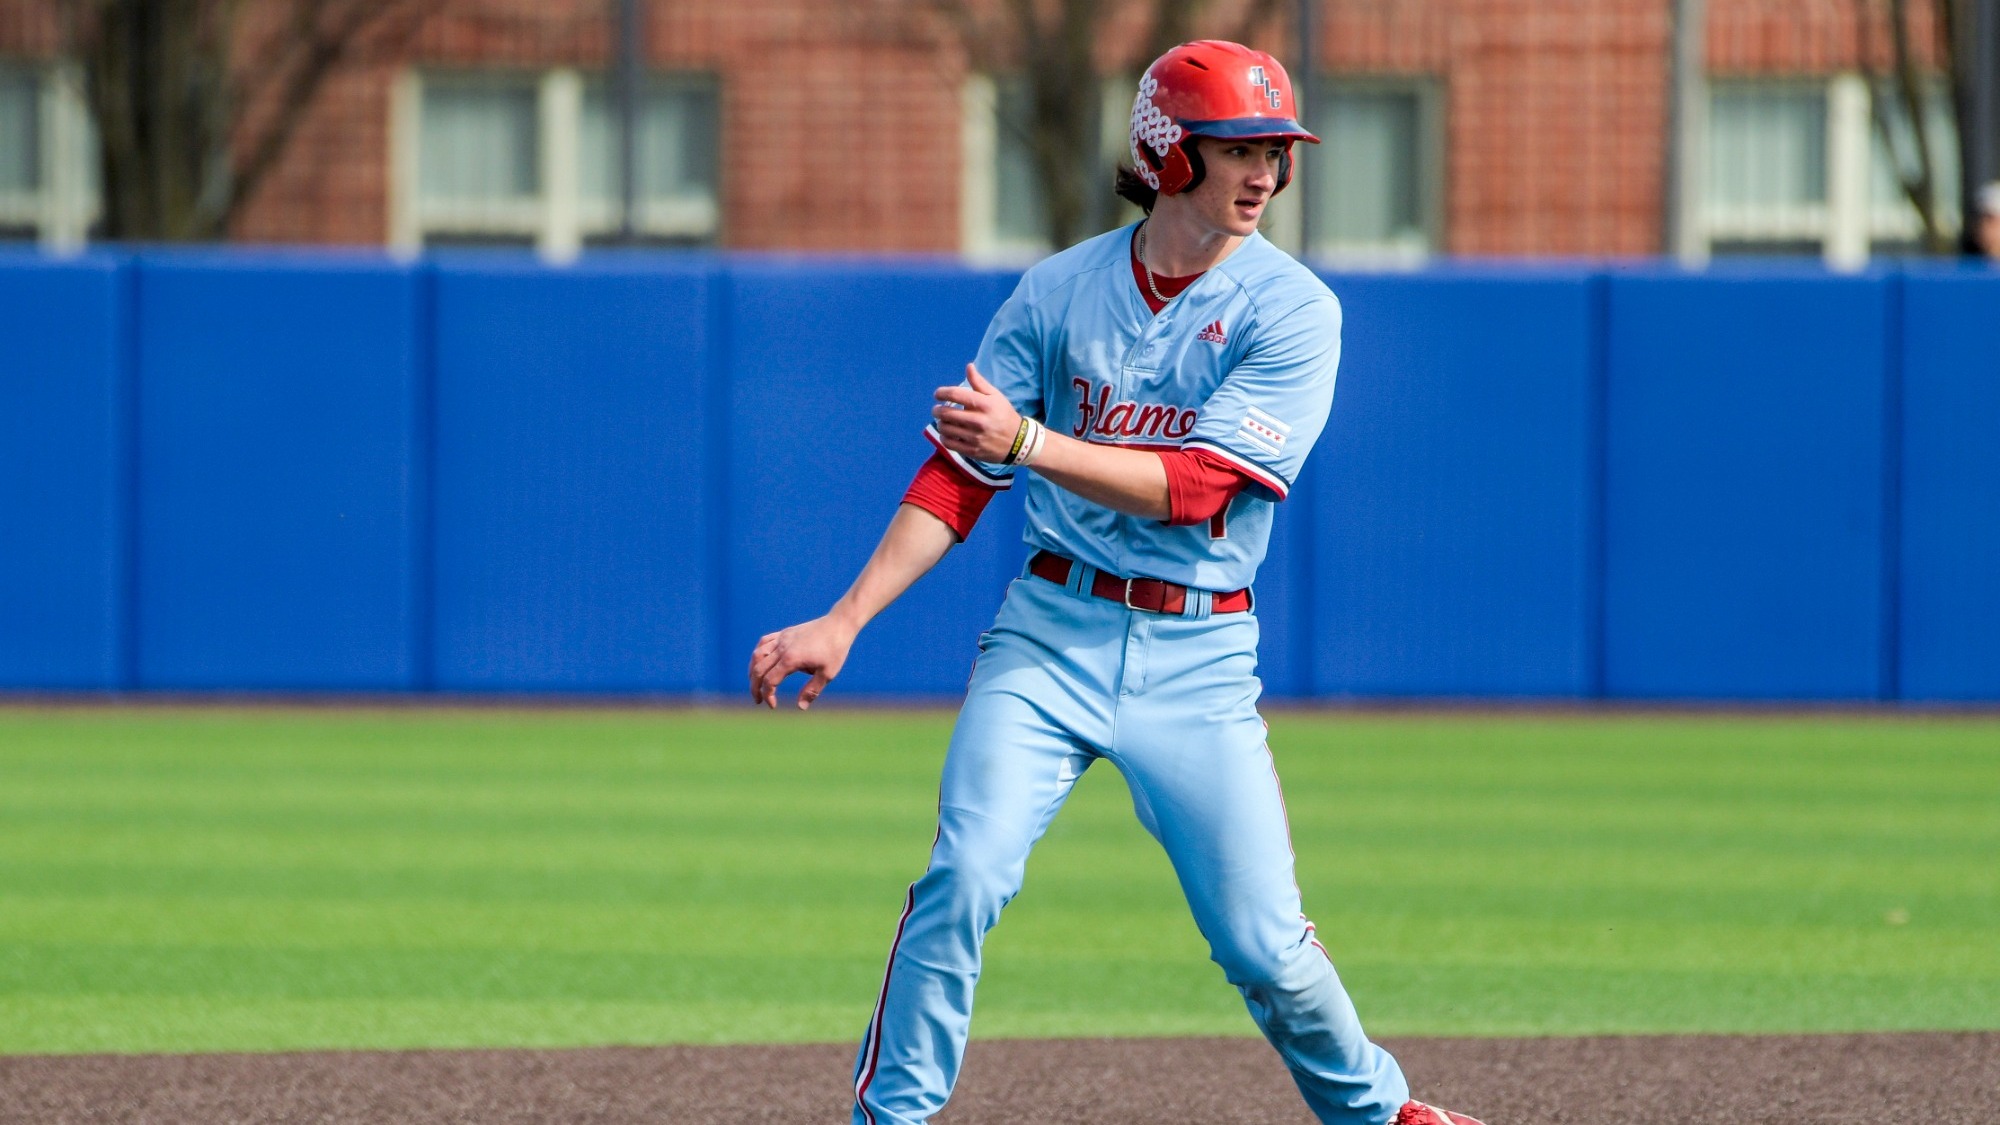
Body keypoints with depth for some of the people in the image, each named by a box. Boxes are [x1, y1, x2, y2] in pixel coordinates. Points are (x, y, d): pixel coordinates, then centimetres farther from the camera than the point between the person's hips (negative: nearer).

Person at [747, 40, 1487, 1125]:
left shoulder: (1293, 311, -6)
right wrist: (846, 619, -7)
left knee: (1263, 943, -1)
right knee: (963, 881, -17)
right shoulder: (1059, 291, 2)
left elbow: (1193, 486, -16)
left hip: (1197, 658, -1)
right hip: (1051, 631, 1)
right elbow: (955, 477, 3)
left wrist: (1030, 443, -27)